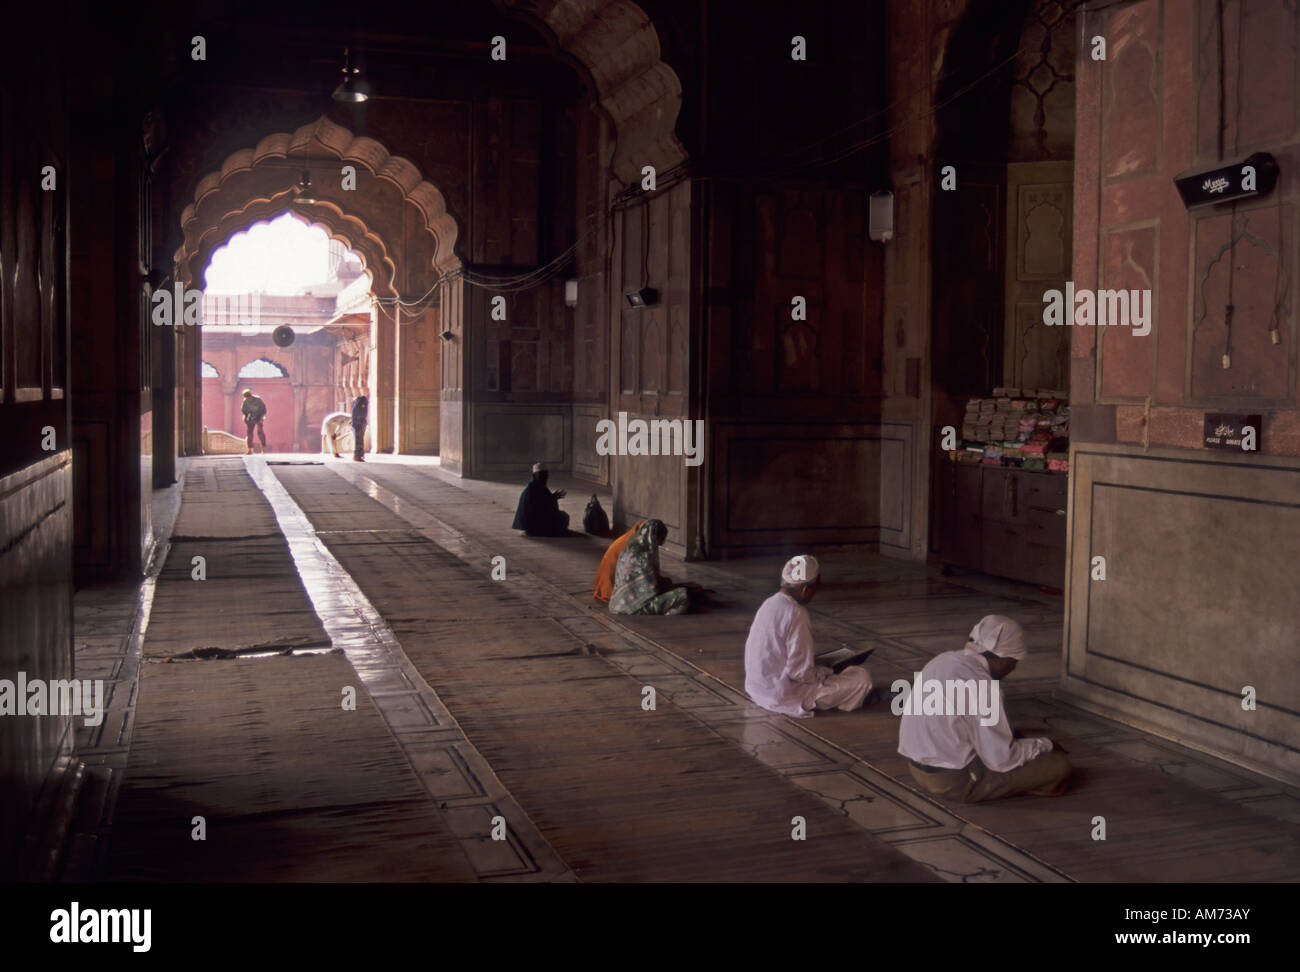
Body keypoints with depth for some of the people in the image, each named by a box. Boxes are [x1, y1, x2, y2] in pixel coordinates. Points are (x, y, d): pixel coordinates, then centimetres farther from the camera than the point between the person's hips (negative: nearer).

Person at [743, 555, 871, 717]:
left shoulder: (770, 603, 4)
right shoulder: (796, 614, -22)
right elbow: (801, 672, -22)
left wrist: (820, 665, 15)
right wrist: (826, 672, -3)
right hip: (784, 696, -9)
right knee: (862, 677, -7)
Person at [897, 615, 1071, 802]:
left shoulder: (943, 660, 5)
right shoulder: (981, 686, -22)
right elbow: (1001, 760, -18)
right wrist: (1044, 745, -1)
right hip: (956, 782, -9)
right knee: (1059, 763, -6)